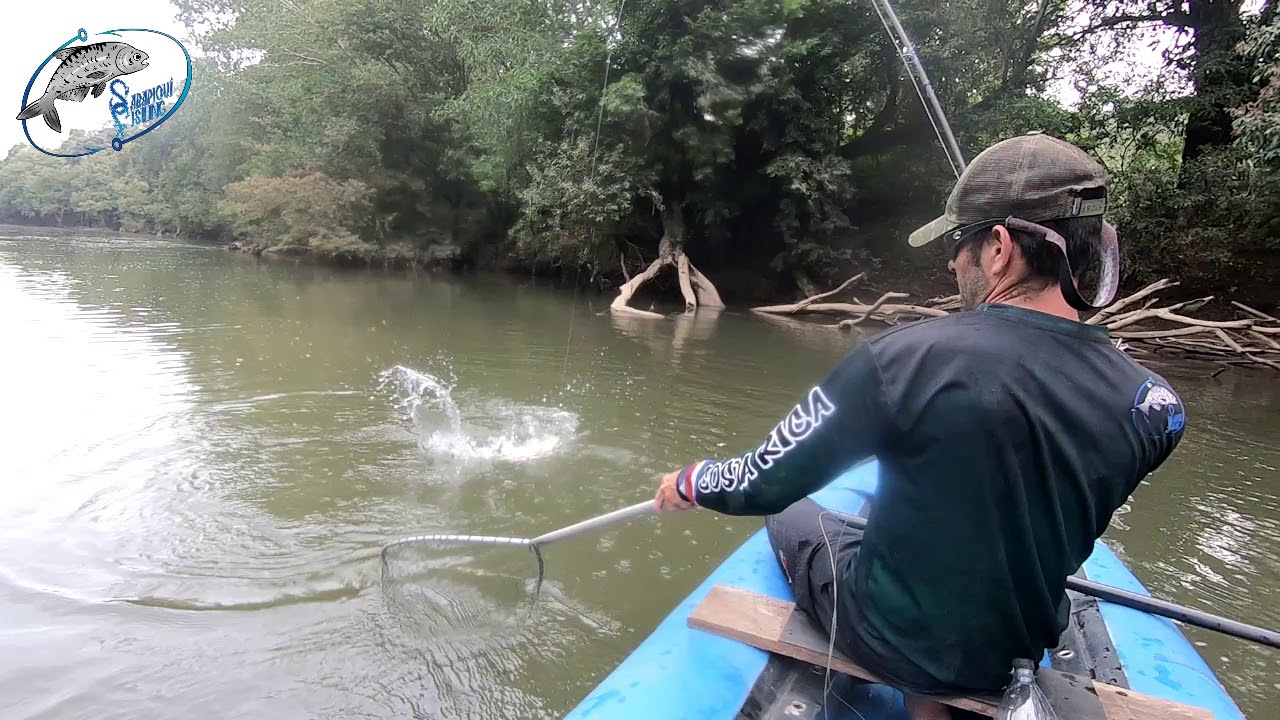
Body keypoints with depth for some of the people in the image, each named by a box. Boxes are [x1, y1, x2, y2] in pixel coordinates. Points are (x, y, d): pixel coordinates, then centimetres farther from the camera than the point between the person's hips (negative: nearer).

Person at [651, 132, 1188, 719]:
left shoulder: (907, 357, -29)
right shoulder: (1149, 403, -15)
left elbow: (763, 484, -20)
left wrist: (689, 483, -1)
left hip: (891, 637, -3)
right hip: (1021, 651, 4)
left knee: (790, 514, 21)